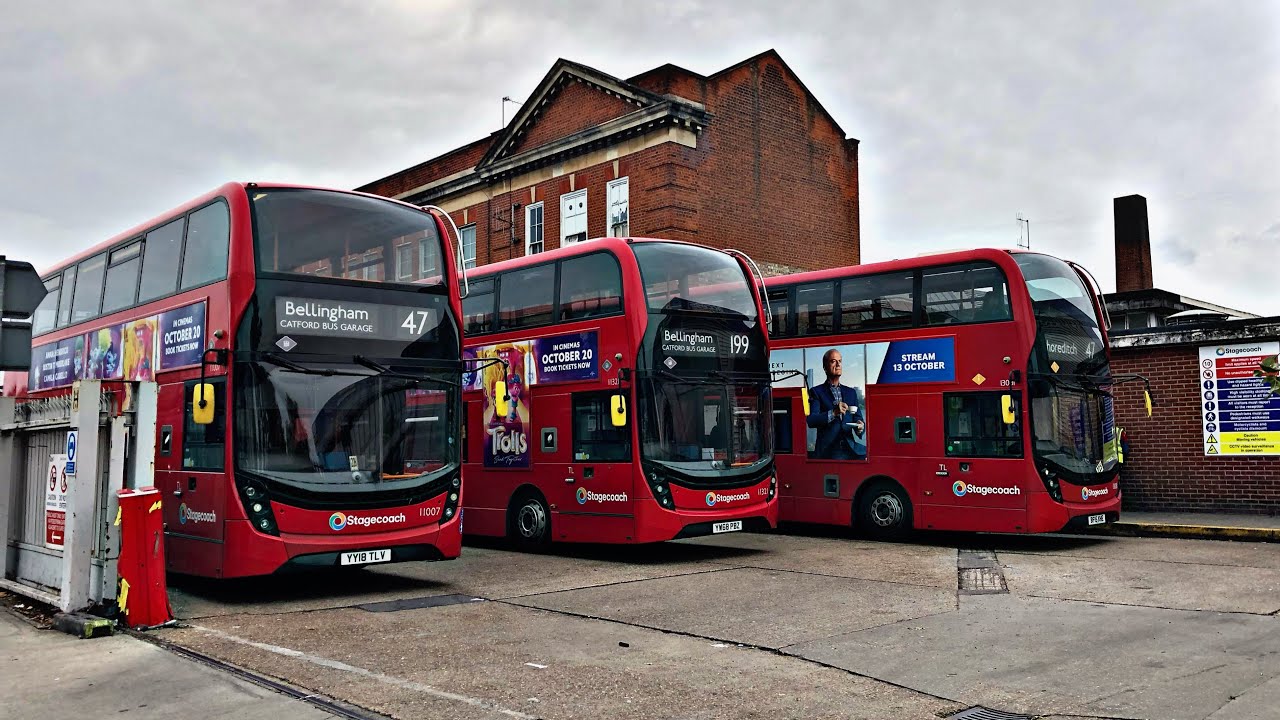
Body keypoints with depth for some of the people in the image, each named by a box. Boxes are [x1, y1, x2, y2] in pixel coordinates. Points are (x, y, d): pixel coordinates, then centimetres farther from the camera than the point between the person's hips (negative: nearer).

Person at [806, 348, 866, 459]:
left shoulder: (851, 392, 21)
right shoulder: (816, 391, 6)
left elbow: (858, 417, 17)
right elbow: (811, 421, -8)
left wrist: (860, 427, -7)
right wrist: (833, 413, -23)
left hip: (849, 449, 5)